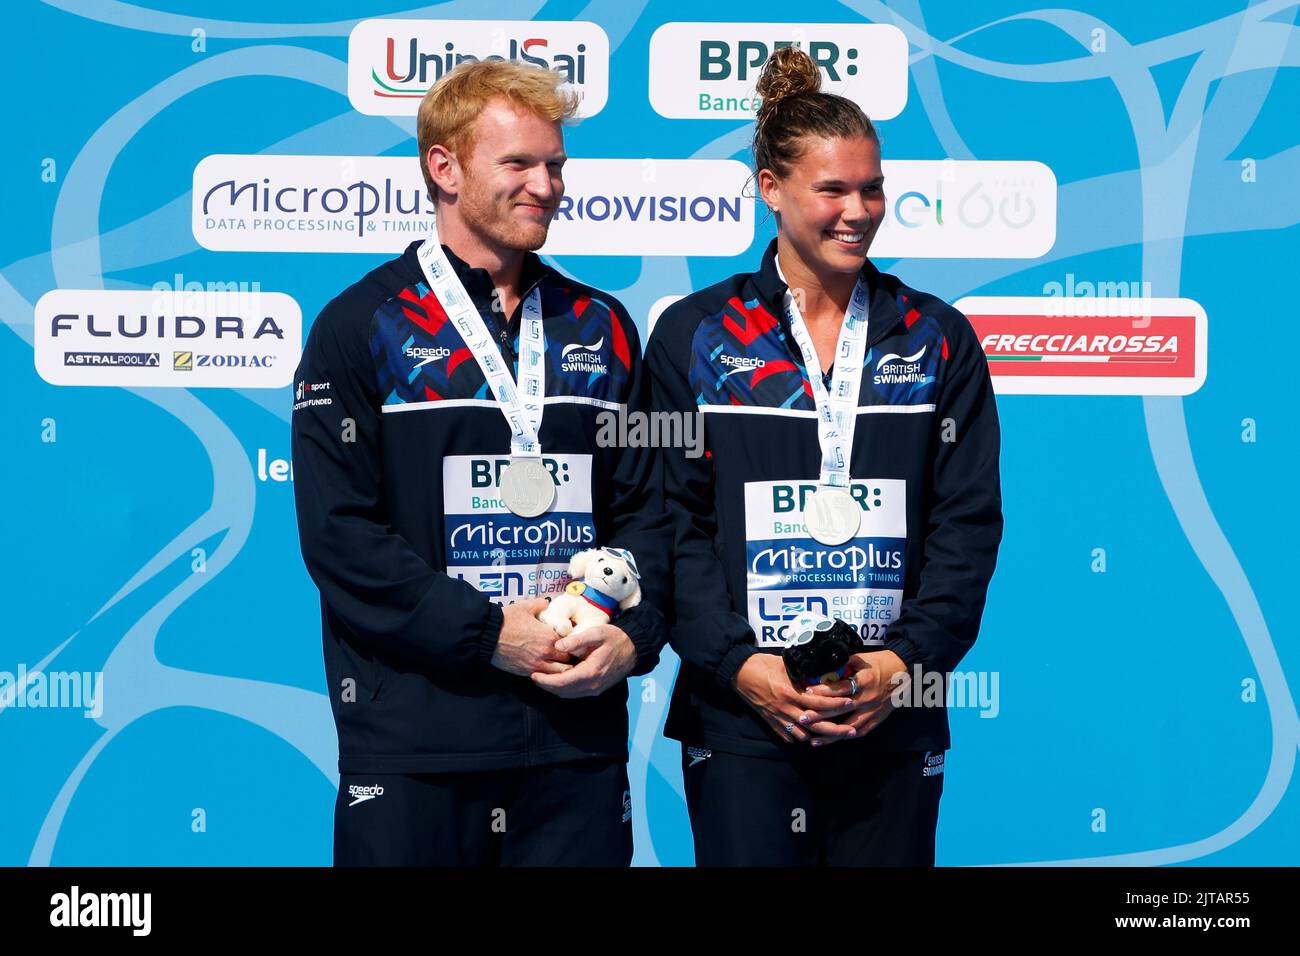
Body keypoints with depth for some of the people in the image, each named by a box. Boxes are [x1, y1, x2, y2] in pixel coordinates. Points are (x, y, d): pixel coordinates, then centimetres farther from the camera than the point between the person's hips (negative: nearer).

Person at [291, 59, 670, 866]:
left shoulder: (600, 329, 13)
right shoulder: (362, 329, 0)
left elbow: (644, 507, 12)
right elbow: (339, 531, -8)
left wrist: (632, 634, -6)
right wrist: (488, 633, -14)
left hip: (580, 734, 4)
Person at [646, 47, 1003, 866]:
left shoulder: (936, 340, 8)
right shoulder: (695, 336, 4)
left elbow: (967, 521, 4)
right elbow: (675, 521, 0)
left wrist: (908, 660, -9)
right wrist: (738, 664, -12)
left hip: (895, 720, 2)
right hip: (741, 712, -1)